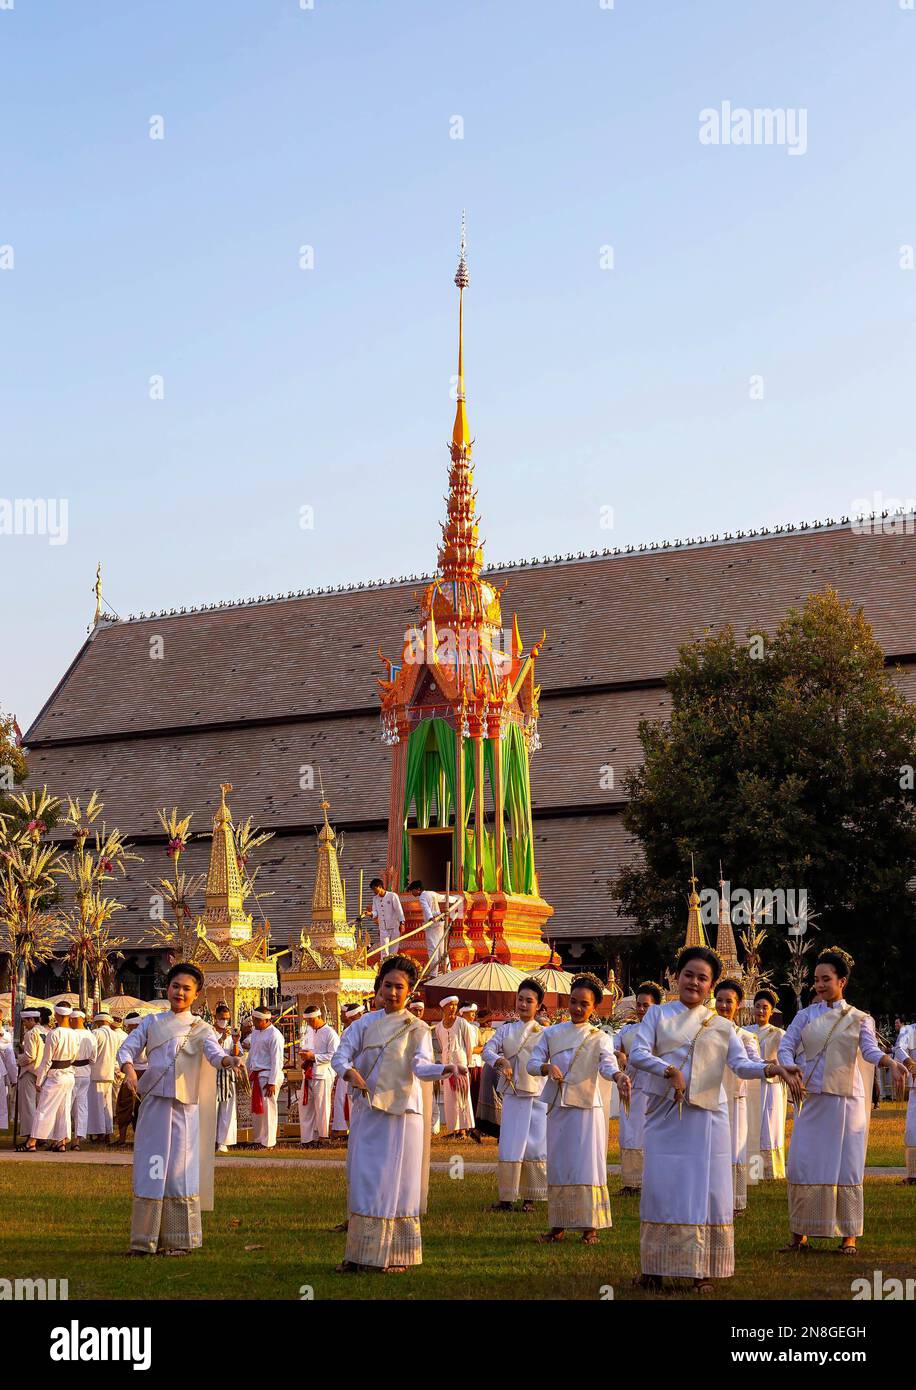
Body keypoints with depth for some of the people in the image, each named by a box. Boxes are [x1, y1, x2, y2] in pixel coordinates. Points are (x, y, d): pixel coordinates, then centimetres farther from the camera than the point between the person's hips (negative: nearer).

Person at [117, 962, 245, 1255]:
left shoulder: (200, 1029, 5)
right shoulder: (152, 1022, 13)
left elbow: (214, 1053, -13)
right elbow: (127, 1047, 5)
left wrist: (230, 1060, -36)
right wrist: (129, 1069, -18)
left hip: (183, 1108, -2)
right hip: (152, 1105, 2)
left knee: (180, 1169, -4)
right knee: (150, 1169, 3)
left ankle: (179, 1239, 4)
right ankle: (146, 1239, 10)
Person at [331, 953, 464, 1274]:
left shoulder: (416, 1028, 2)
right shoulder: (364, 1024, 9)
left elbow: (422, 1066, -14)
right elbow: (341, 1055, -2)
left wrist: (446, 1068, -35)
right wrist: (349, 1072, -25)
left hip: (401, 1114, -3)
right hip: (366, 1112, 3)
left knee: (396, 1184, 0)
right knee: (363, 1183, 4)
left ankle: (397, 1256, 8)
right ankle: (359, 1253, 11)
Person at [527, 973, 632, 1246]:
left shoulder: (599, 1039, 1)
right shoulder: (552, 1033, 9)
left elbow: (608, 1064, -17)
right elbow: (532, 1063, 4)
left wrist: (619, 1077, -40)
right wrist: (547, 1067, -18)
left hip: (586, 1108, -3)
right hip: (557, 1108, 3)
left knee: (587, 1167, -6)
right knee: (557, 1167, 6)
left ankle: (590, 1228, 0)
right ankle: (558, 1225, 16)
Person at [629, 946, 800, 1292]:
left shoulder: (721, 1026, 12)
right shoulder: (658, 1014, 9)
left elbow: (742, 1064, 0)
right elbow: (637, 1052, -4)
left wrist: (772, 1068, -20)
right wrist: (670, 1071, -20)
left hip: (706, 1118, 1)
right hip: (664, 1117, -1)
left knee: (707, 1191, -1)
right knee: (661, 1189, -1)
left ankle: (702, 1270, 6)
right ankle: (654, 1268, 8)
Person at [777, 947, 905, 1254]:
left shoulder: (859, 1019, 6)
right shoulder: (805, 1016, 9)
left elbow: (870, 1050, -10)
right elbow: (786, 1048, 3)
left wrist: (889, 1062, -32)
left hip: (846, 1099, -1)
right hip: (811, 1099, 1)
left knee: (847, 1166, -1)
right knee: (803, 1165, -2)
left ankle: (849, 1236, 7)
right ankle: (799, 1234, 8)